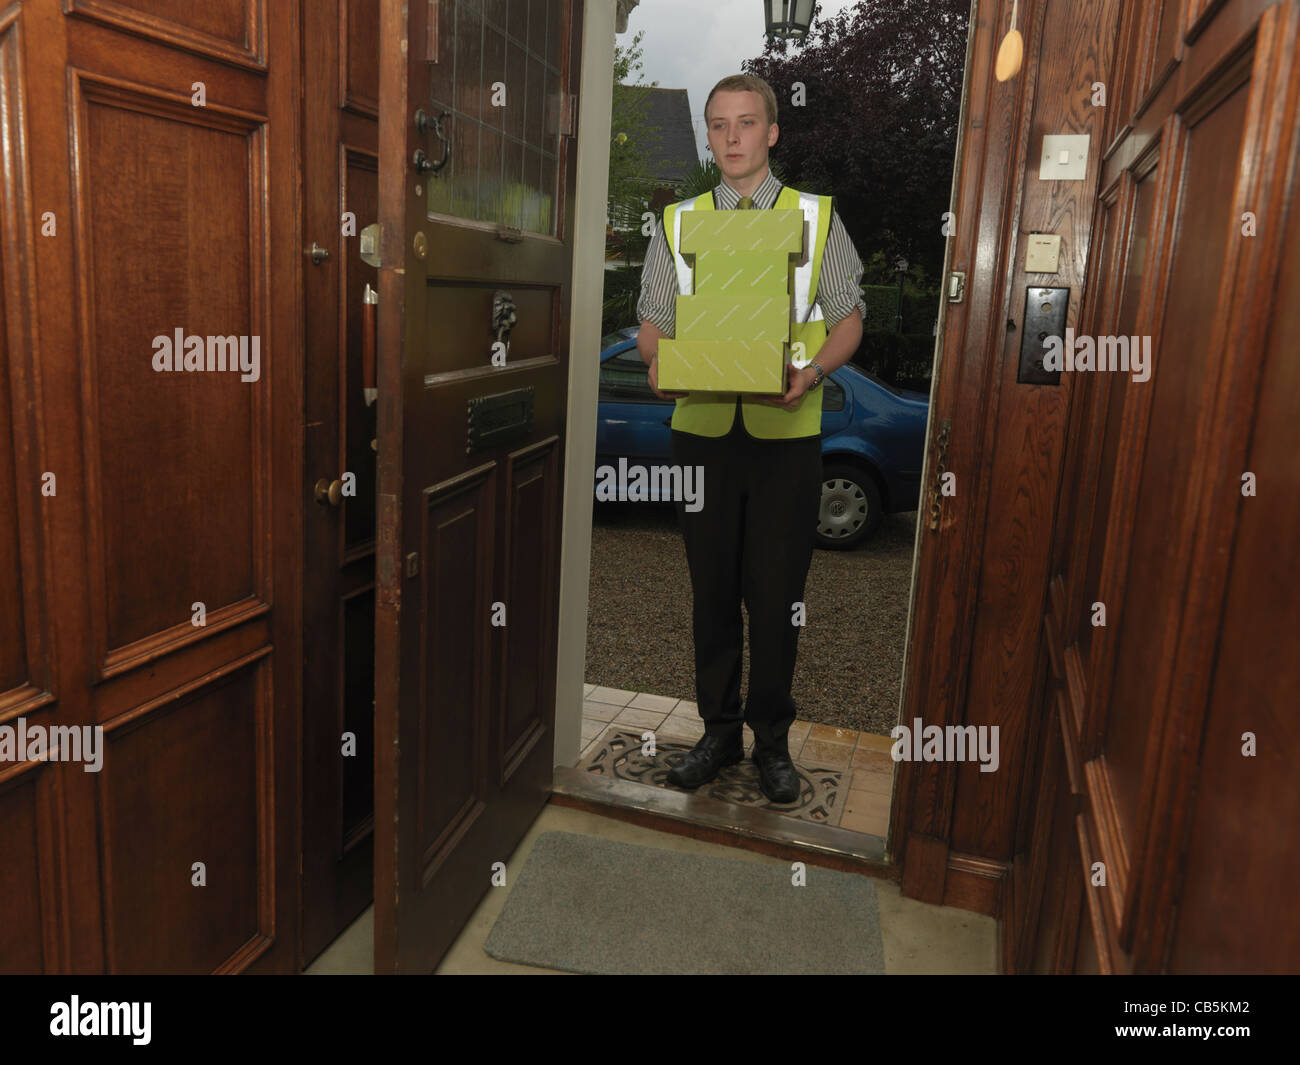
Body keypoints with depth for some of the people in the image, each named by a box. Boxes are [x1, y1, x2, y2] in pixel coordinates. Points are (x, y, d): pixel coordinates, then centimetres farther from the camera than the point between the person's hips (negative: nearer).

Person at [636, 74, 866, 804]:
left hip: (787, 434, -1)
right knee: (712, 590, 8)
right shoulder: (678, 222, 12)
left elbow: (850, 316, 7)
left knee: (777, 593, 2)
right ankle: (719, 730, 23)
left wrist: (814, 368, -14)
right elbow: (653, 322, 12)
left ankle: (773, 740, 18)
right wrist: (663, 364, -12)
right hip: (701, 429, 2)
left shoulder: (816, 217, 8)